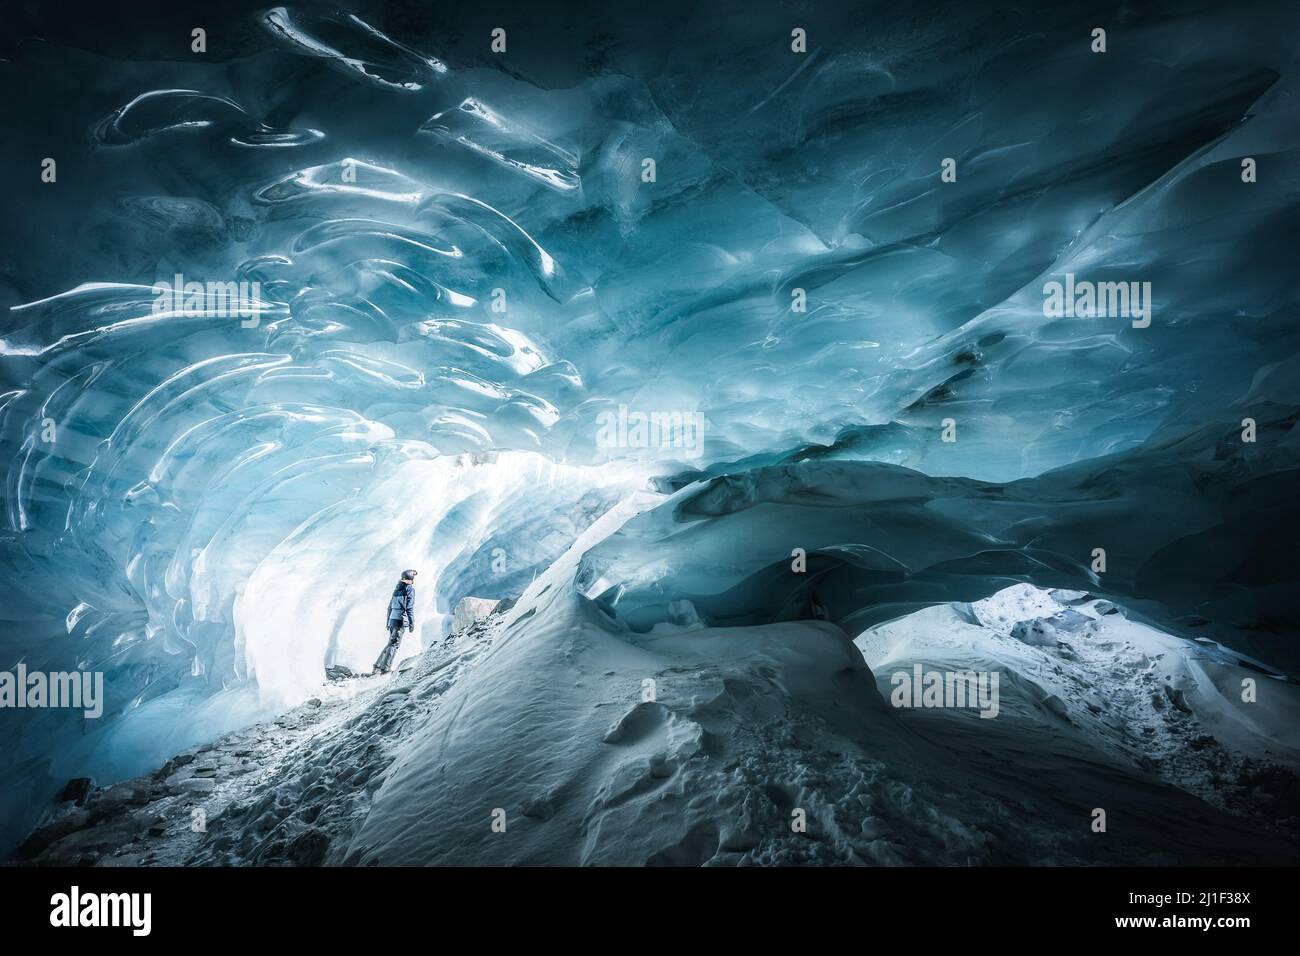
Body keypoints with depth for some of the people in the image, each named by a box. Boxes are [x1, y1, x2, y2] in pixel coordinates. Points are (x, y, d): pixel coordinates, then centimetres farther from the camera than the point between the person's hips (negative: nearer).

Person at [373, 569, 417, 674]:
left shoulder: (397, 589, 18)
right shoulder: (410, 589, -3)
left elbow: (390, 607, 21)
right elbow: (410, 607, -12)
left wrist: (388, 621, 27)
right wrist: (412, 622, -12)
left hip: (392, 619, 7)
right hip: (401, 619, -7)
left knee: (390, 643, 15)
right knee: (394, 644, -4)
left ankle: (377, 667, 11)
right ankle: (386, 667, -9)